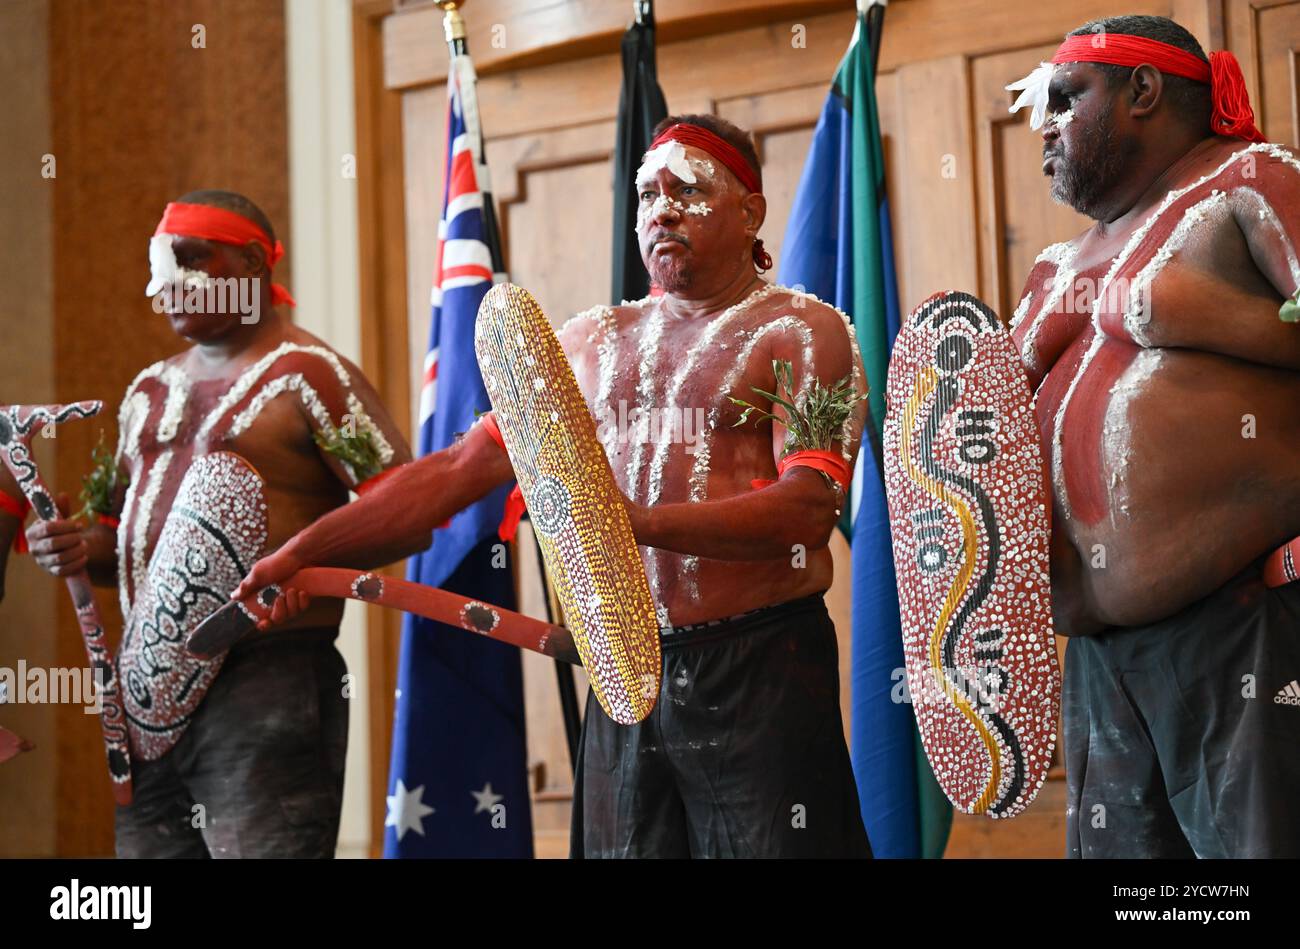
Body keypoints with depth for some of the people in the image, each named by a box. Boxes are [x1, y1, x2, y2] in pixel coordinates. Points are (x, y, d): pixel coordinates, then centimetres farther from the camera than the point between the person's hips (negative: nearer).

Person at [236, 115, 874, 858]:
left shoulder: (803, 332, 0)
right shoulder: (595, 342, 16)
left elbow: (808, 509, -14)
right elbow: (459, 469, 14)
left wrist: (639, 521, -25)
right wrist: (301, 552, 7)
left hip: (761, 671, -5)